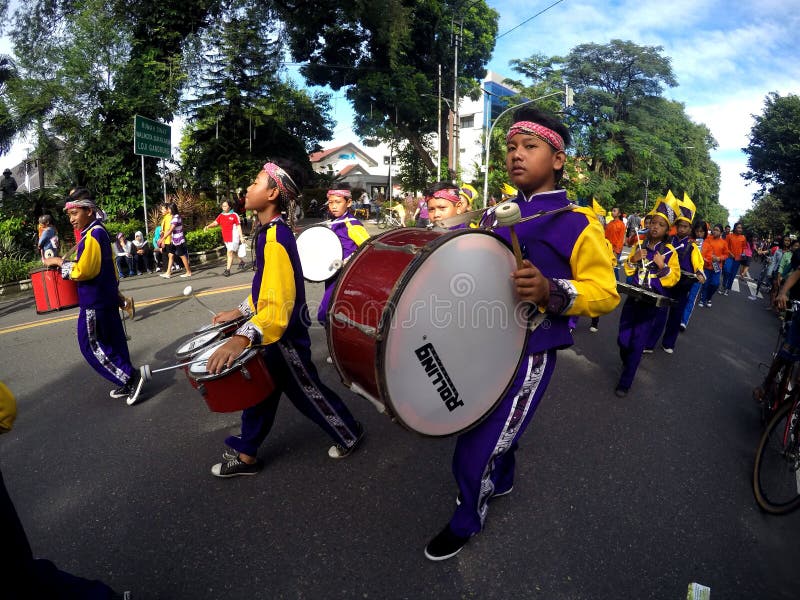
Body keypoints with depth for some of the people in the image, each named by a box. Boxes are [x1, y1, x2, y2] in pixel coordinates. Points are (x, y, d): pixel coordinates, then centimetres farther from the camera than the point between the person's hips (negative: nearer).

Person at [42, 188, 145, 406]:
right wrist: (116, 292, 25)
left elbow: (83, 270, -23)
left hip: (95, 303, -9)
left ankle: (130, 377, -1)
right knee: (113, 343, 13)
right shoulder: (98, 232, 12)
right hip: (106, 300, 9)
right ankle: (127, 382, 20)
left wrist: (59, 262, -9)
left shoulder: (93, 234, -19)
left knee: (91, 345, 0)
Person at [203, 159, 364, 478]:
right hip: (271, 333, 9)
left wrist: (242, 337, -49)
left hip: (284, 336, -9)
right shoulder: (268, 231, 5)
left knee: (306, 390, 9)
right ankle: (245, 455, 34)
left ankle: (350, 434, 32)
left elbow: (278, 304, -37)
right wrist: (240, 311, 18)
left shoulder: (275, 239, -27)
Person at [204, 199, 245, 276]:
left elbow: (238, 226, -4)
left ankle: (227, 270, -11)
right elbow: (215, 223, 3)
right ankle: (241, 262, 41)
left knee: (230, 252, -12)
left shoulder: (234, 215, -6)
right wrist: (208, 226, -16)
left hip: (233, 237, -6)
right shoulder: (221, 216, 9)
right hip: (226, 238, 6)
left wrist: (241, 237, -7)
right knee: (233, 252, 18)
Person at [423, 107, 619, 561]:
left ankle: (467, 520, 30)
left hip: (527, 355, -6)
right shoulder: (497, 216, 8)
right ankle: (501, 481, 54)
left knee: (475, 449, 1)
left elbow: (605, 293, -13)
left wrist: (551, 291, -31)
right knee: (496, 425, 23)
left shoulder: (578, 224, -11)